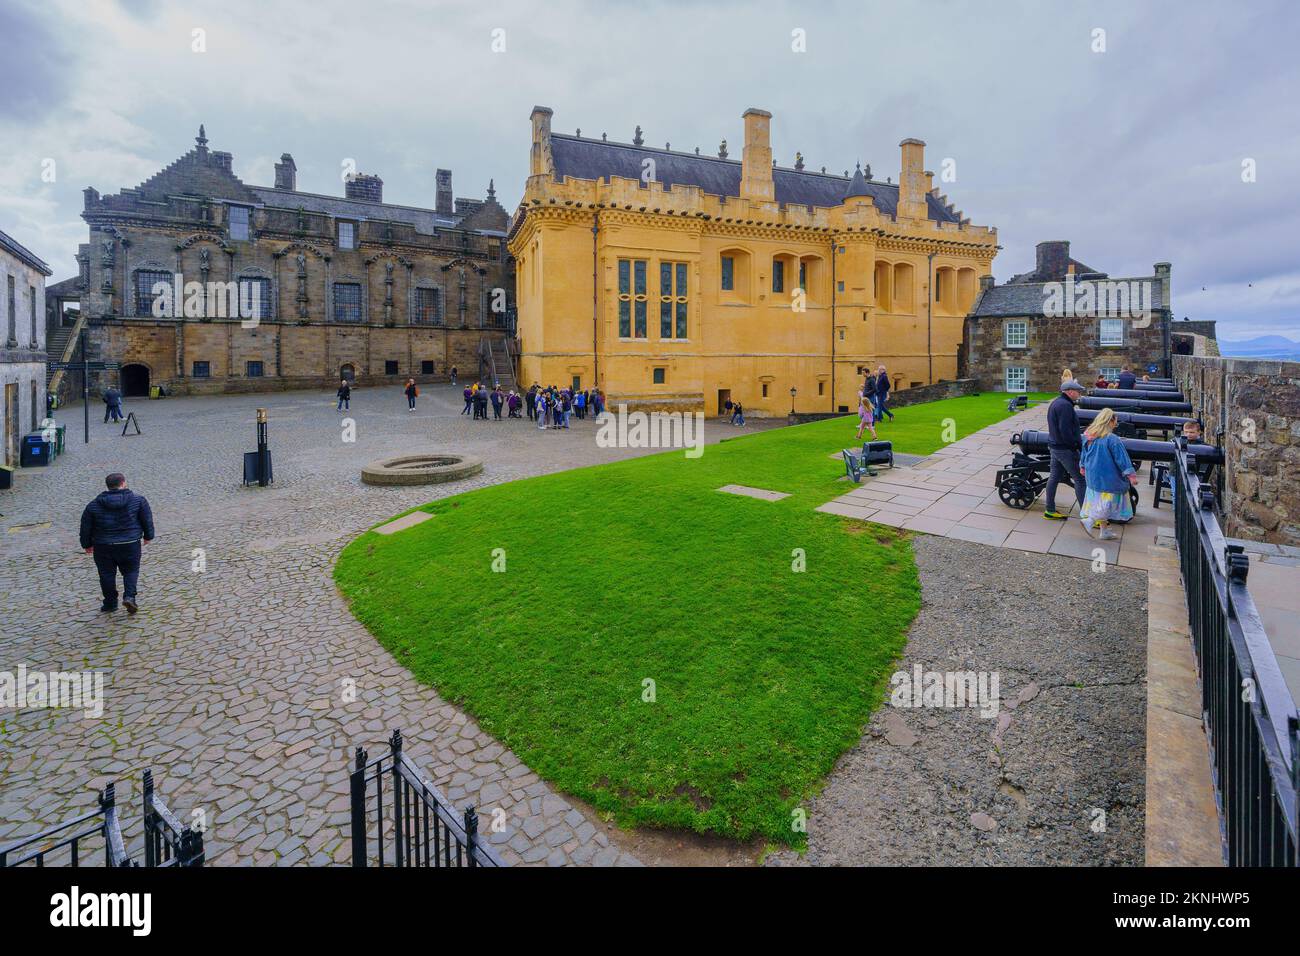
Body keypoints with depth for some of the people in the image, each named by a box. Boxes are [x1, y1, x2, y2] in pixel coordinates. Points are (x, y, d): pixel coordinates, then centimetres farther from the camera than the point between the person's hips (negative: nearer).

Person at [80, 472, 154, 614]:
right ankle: (129, 596, -6)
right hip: (130, 544, -1)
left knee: (107, 574, 13)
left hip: (103, 547, 1)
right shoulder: (138, 500, -5)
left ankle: (110, 602, 20)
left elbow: (86, 527, 8)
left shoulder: (94, 505, 0)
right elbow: (147, 520, 2)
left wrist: (87, 544, 21)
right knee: (130, 571, 12)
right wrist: (148, 536, 16)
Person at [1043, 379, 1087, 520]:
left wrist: (1077, 442, 20)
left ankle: (1050, 510, 20)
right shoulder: (1065, 405, -19)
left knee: (1054, 476, 14)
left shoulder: (1055, 402, 13)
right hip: (1065, 449, -10)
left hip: (1054, 446, 10)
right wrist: (1079, 445, -15)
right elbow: (1065, 430, -24)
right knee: (1080, 479, -5)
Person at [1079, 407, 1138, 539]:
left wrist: (1083, 468, 30)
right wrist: (1131, 474, -12)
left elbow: (1084, 454, 16)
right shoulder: (1112, 439, -20)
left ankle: (1105, 531, 22)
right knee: (1109, 500, 3)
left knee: (1101, 502, 16)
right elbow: (1122, 459, -17)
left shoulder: (1087, 436, 2)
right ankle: (1089, 520, -10)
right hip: (1107, 478, -8)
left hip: (1093, 477, 8)